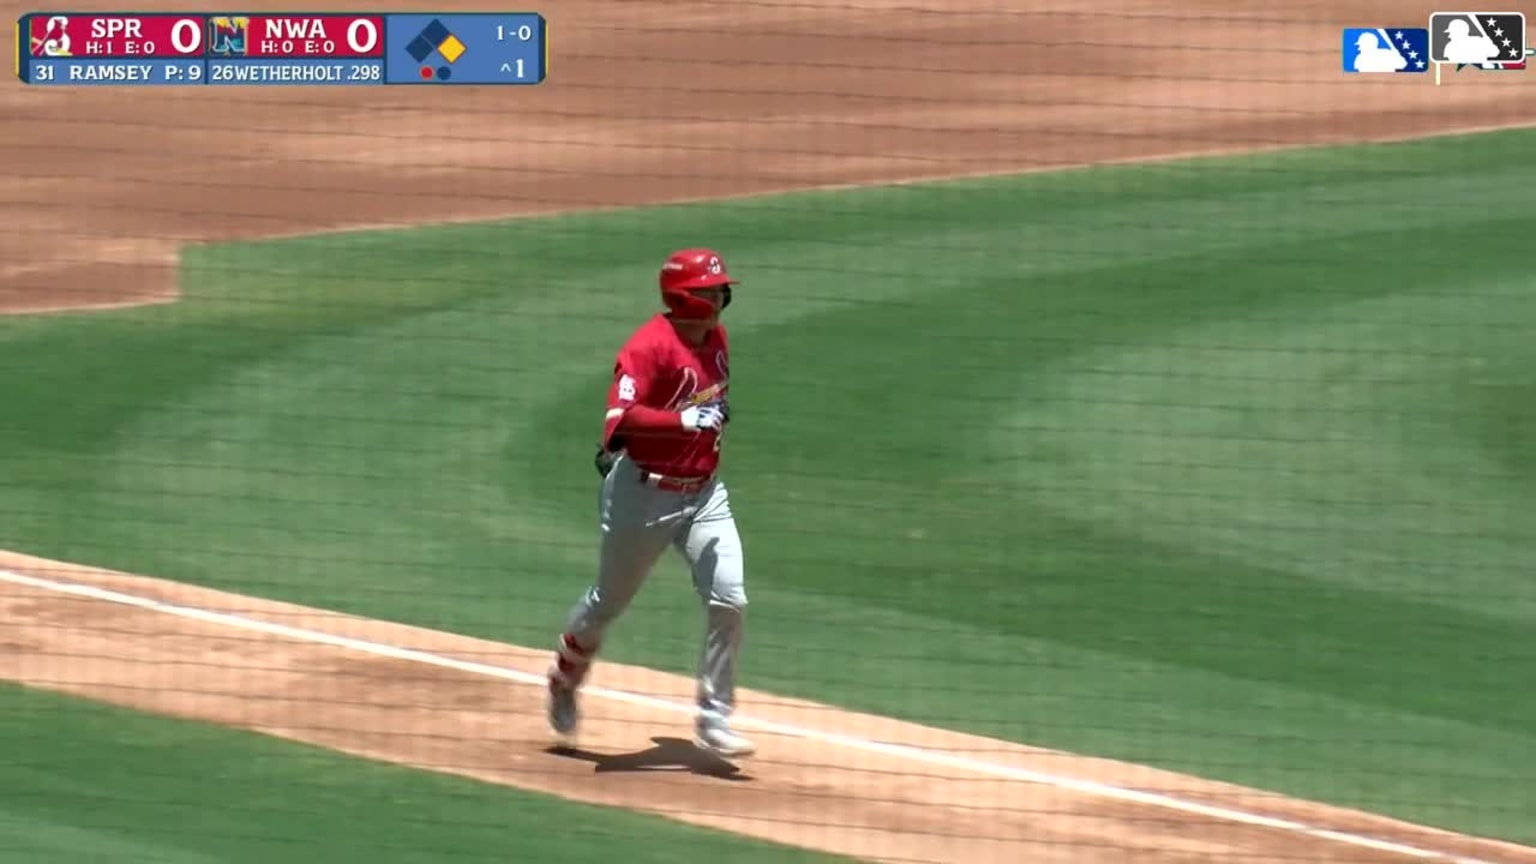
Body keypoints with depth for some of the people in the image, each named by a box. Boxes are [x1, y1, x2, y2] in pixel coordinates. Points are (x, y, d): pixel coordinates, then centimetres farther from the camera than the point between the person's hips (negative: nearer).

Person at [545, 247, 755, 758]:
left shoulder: (715, 338, 5)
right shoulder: (650, 345, -21)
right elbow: (620, 416, -34)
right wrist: (685, 420, -41)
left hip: (704, 493, 6)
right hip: (644, 494, -6)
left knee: (728, 601, -8)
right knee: (610, 600, 13)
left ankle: (713, 721, 1)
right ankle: (565, 677, 42)